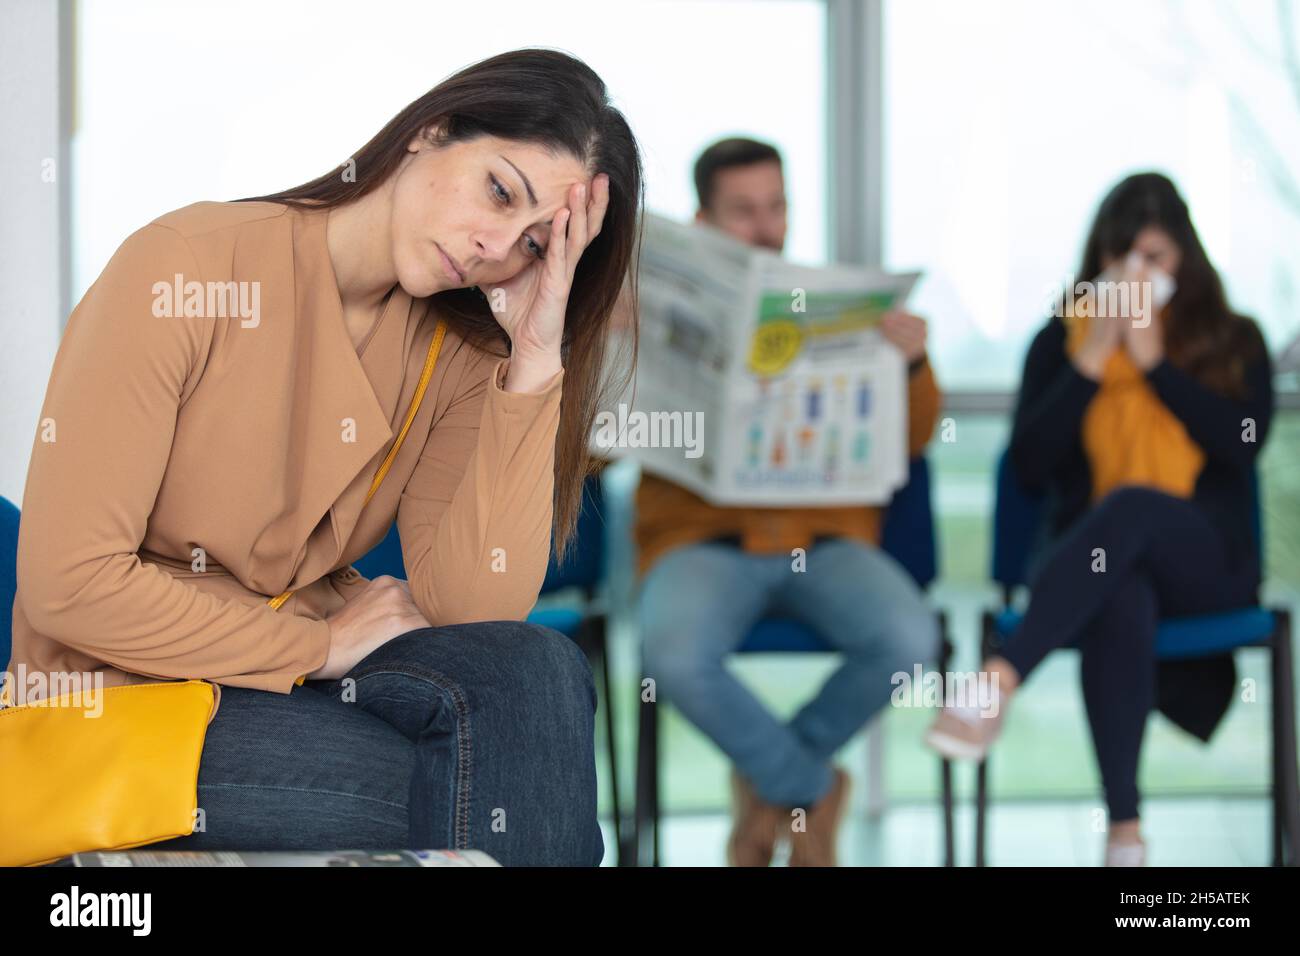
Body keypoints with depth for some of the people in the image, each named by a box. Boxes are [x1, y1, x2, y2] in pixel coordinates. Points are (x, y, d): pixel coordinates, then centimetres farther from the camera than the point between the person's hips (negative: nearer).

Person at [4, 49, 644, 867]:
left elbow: (473, 608, -14)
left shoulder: (456, 351, 1)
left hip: (308, 669, 6)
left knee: (536, 672, -24)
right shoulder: (186, 267, -17)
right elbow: (68, 583, -21)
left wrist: (535, 360, -18)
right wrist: (322, 644, -14)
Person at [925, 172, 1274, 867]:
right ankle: (1124, 829, -43)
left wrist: (1154, 361, -7)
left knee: (1131, 505, -37)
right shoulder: (1060, 340, 13)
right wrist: (1093, 362, -4)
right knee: (1121, 603, -39)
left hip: (1207, 562, 0)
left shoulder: (1232, 341, 12)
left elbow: (1242, 444, -7)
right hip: (1091, 563, 0)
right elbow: (1029, 468, 1)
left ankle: (1000, 680, -49)